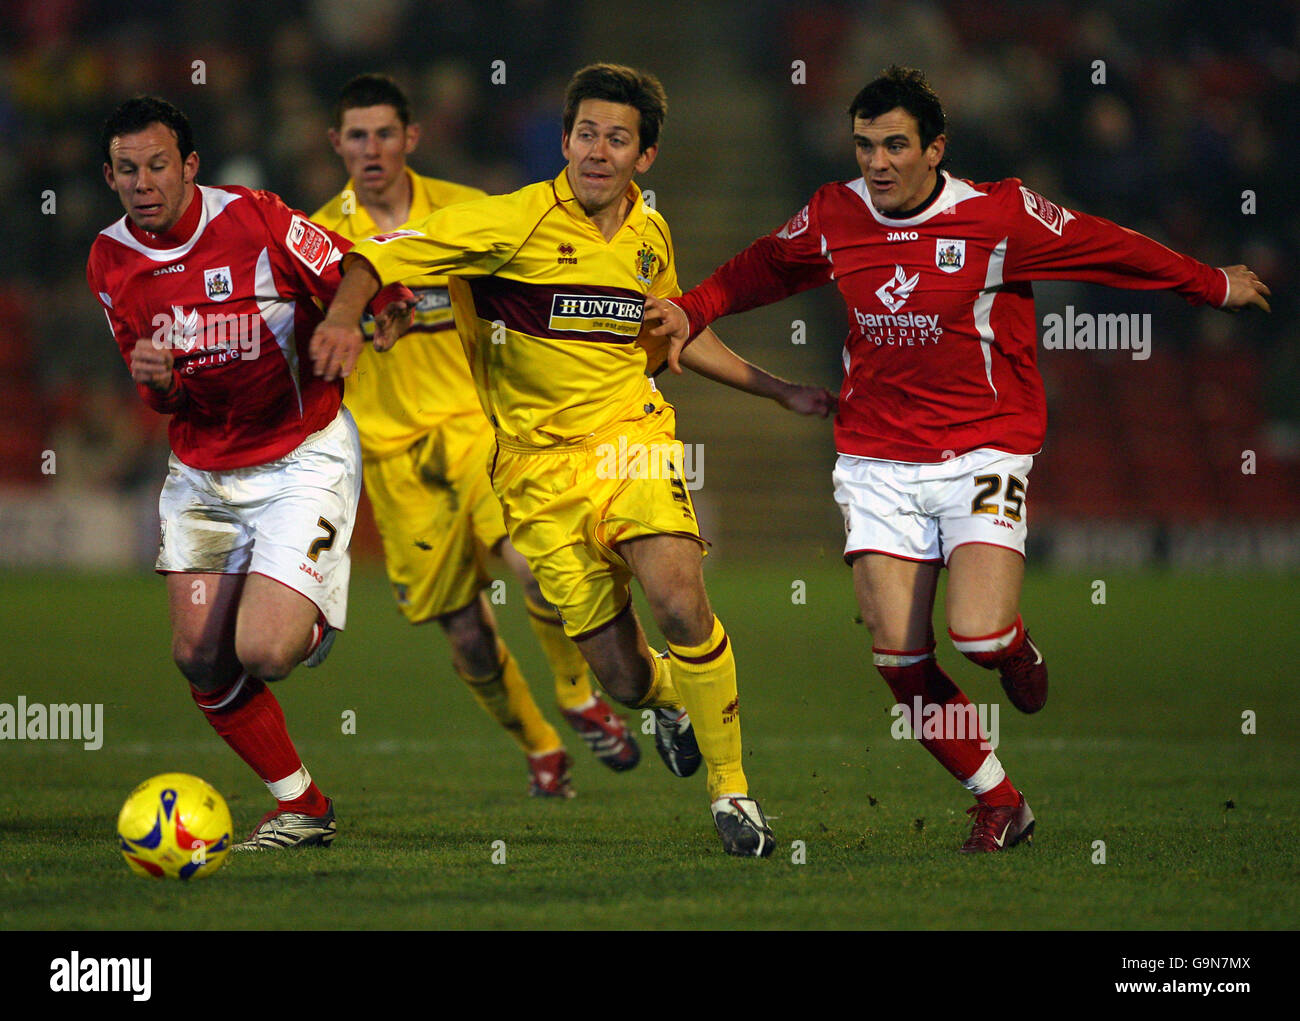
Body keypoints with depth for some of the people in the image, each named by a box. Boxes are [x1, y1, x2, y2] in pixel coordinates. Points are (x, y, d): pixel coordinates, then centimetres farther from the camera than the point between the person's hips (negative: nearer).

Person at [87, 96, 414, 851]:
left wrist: (354, 334, -31)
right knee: (202, 659, -1)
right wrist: (154, 381, -12)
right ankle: (302, 809, 17)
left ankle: (315, 622, 18)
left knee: (262, 652, -19)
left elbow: (378, 286, -9)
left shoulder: (256, 221, -15)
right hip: (201, 474, 6)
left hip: (302, 459, -5)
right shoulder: (111, 263, 1)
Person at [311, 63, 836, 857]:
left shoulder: (651, 235, 7)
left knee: (681, 603, -25)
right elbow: (385, 253, -12)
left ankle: (731, 791, -7)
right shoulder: (518, 223, -10)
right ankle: (671, 703, 37)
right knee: (623, 678, -3)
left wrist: (779, 391, 24)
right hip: (540, 465, -2)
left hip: (631, 435, 2)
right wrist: (345, 311, -32)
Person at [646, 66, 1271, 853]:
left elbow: (1113, 250, 4)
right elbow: (762, 269, 23)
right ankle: (1000, 803, 13)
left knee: (979, 636, -20)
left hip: (983, 453, -3)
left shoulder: (1001, 215, -9)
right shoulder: (834, 218, 1)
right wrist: (692, 310, 12)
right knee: (900, 660, -6)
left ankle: (1017, 646, 20)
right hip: (877, 457, 3)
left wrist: (1213, 286, 15)